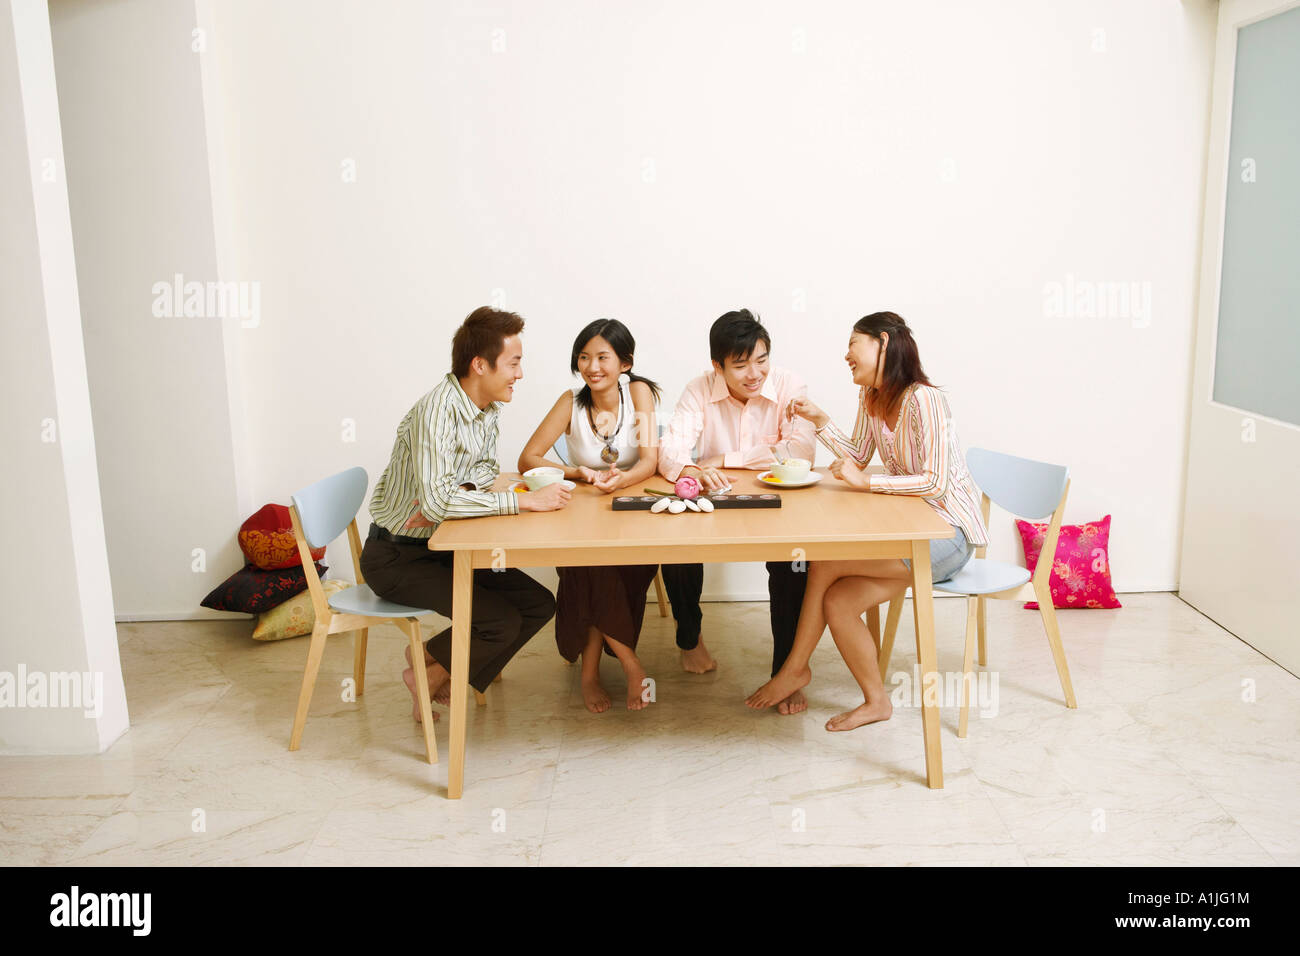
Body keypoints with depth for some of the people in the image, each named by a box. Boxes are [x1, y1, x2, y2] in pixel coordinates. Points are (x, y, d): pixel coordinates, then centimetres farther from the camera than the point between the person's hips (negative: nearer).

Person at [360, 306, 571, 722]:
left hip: (445, 546, 8)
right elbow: (436, 501, -37)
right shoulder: (436, 412, -27)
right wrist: (526, 500, -34)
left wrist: (454, 496, -12)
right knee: (502, 622, -19)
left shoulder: (490, 406, 0)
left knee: (538, 604, 1)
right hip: (397, 558, -8)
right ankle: (427, 677, 8)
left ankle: (434, 659, 15)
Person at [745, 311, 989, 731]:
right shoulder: (870, 398, 9)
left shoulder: (922, 400, -19)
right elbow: (858, 457, 12)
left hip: (949, 532, -8)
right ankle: (876, 701, 4)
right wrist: (820, 421, 2)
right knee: (836, 602, -12)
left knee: (823, 564, -19)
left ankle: (796, 668, 0)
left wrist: (865, 482, -26)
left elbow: (935, 482, -24)